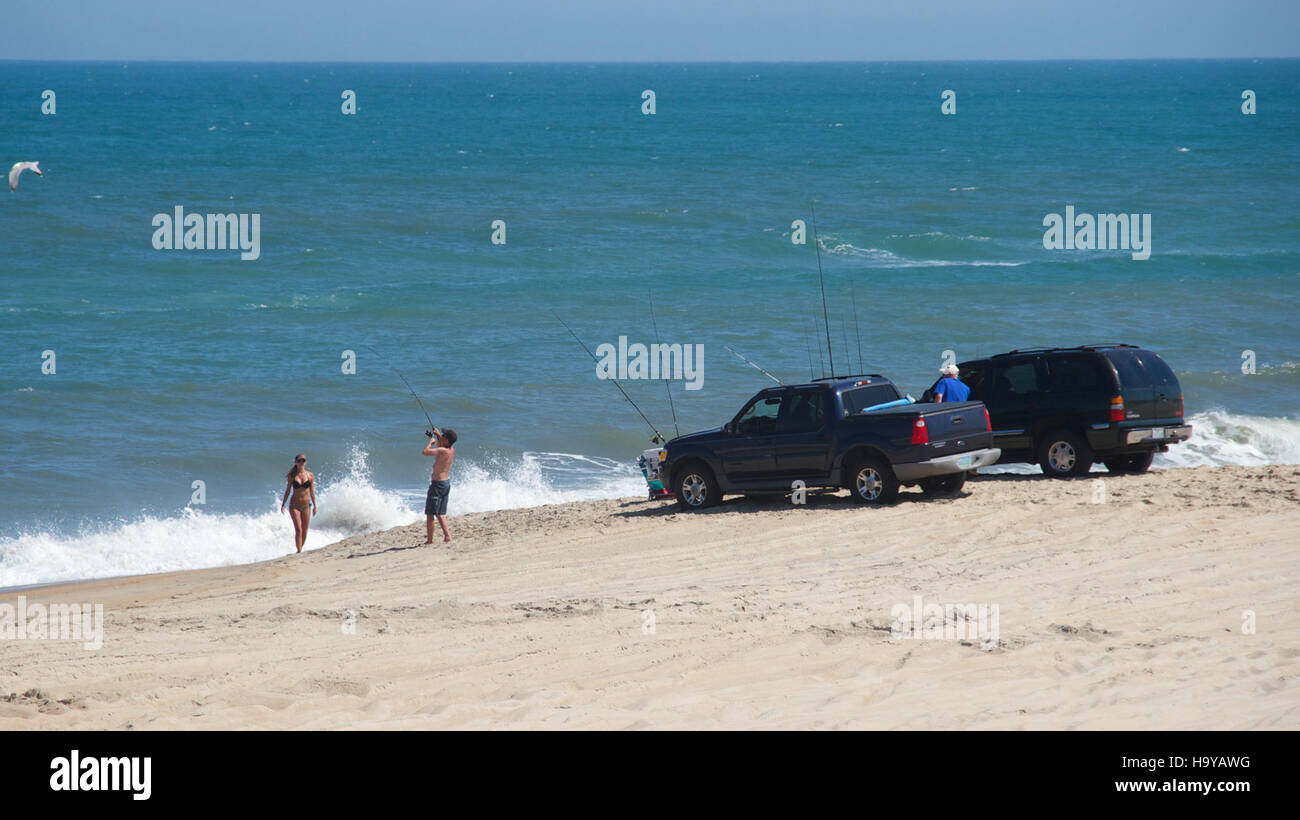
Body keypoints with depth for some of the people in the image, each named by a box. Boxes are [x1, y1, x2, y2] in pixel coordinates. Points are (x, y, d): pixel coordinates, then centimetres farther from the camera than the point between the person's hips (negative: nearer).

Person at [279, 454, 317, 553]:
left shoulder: (310, 475, 2)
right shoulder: (292, 476, -2)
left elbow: (312, 492, 7)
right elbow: (287, 491, 5)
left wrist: (314, 506, 7)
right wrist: (283, 504, 2)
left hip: (306, 505, 2)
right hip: (294, 505, -2)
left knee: (304, 531, 6)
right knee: (298, 530, -14)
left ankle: (301, 548, 21)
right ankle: (299, 551, -12)